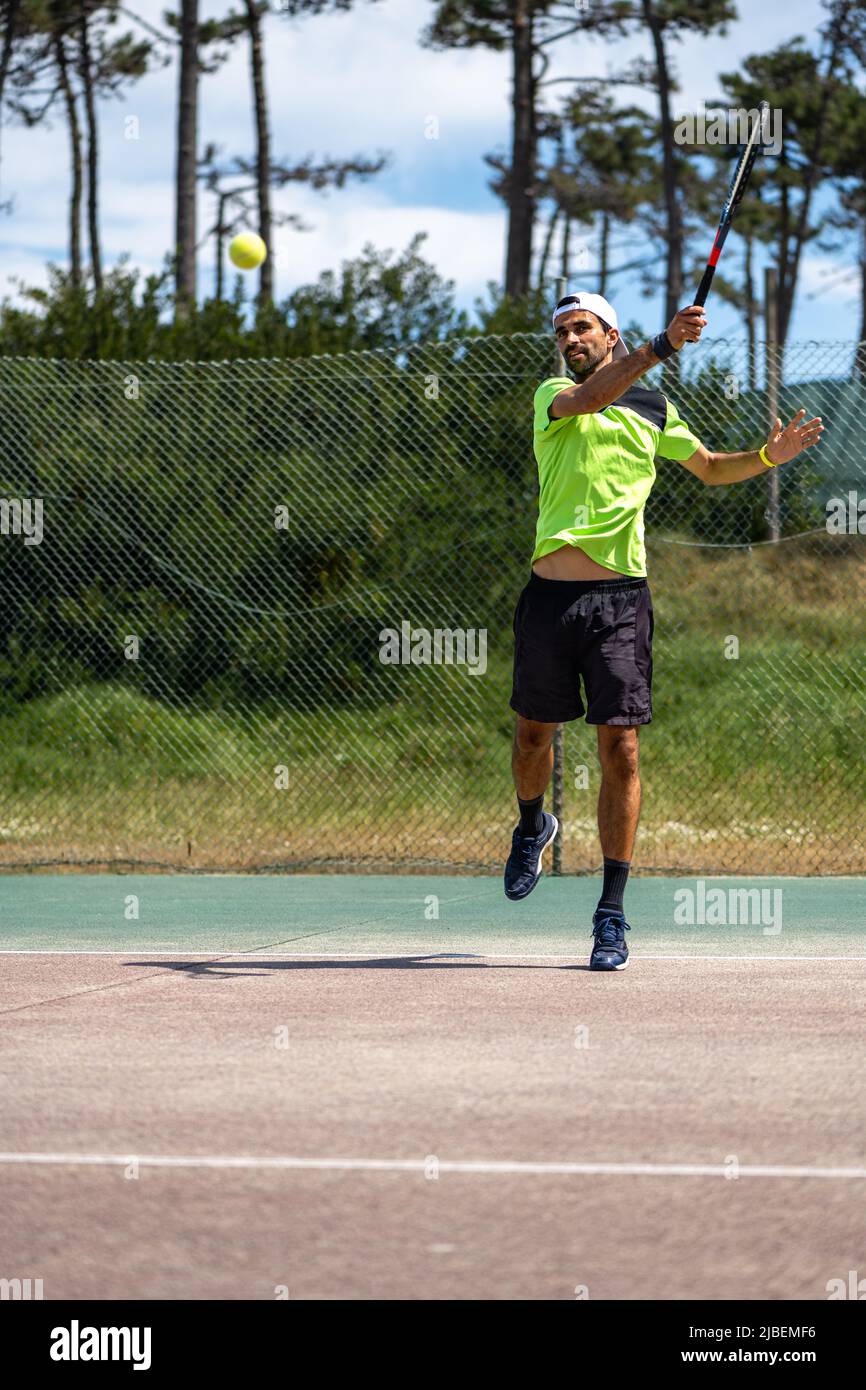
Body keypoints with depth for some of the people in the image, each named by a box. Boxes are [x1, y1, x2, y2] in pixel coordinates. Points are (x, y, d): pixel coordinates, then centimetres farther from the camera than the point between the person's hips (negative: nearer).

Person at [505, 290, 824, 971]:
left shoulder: (654, 408, 14)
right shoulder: (552, 397, 5)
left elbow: (710, 467, 27)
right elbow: (588, 399, -19)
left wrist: (768, 456, 7)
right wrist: (661, 345, -31)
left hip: (621, 596, 0)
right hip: (551, 593, 0)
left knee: (620, 749, -8)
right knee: (534, 733, 12)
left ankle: (612, 912, -2)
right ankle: (533, 826, 45)